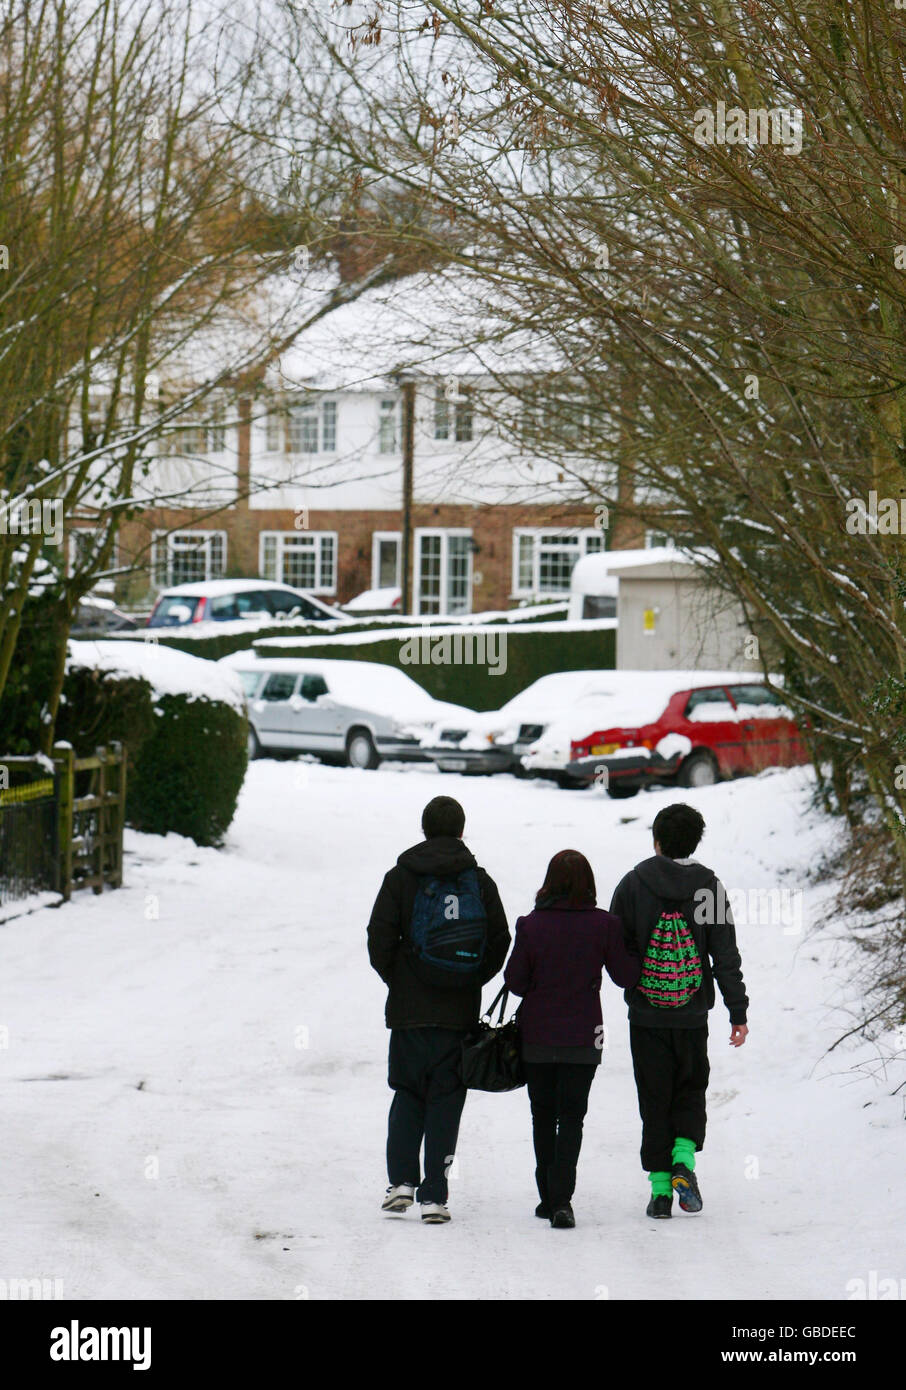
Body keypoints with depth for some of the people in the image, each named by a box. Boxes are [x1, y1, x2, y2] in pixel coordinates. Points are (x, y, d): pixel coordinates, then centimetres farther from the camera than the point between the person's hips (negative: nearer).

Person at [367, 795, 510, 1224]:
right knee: (445, 1099, 4)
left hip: (410, 1011, 0)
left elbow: (380, 937, -6)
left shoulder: (401, 877, -1)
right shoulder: (479, 880, 3)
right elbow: (500, 941, 0)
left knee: (407, 1093, 14)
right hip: (460, 1012, 0)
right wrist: (473, 980, 11)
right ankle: (434, 1196, 0)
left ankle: (401, 1180, 1)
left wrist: (395, 979, 8)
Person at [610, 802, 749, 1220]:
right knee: (691, 1089, 17)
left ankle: (660, 1187, 5)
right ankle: (684, 1160, -4)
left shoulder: (634, 884, -4)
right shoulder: (709, 888, -3)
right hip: (692, 1013, 1)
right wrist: (738, 1012, 0)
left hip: (646, 1013, -1)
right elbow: (726, 955, -4)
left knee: (654, 1099, 7)